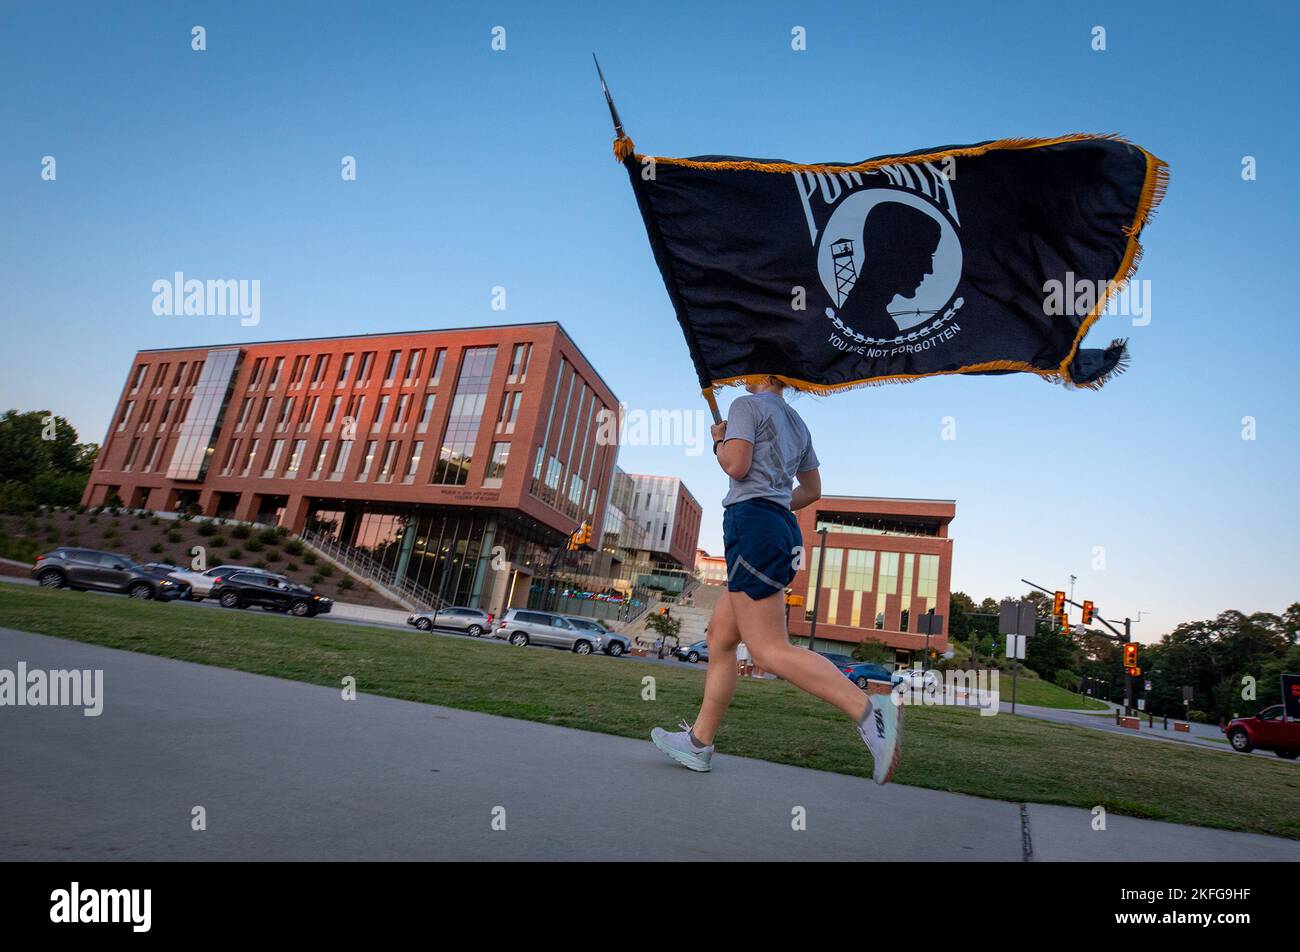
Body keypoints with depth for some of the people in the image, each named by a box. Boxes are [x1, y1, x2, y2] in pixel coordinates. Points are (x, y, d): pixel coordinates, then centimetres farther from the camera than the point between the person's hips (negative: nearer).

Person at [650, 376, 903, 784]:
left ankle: (870, 711, -22)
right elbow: (813, 490, 29)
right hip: (784, 531, 9)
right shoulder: (797, 424, 25)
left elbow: (736, 466, -12)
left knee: (770, 650, -14)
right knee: (720, 636, 12)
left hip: (752, 524, -9)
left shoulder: (747, 405, 1)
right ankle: (699, 742, 15)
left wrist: (718, 441, 7)